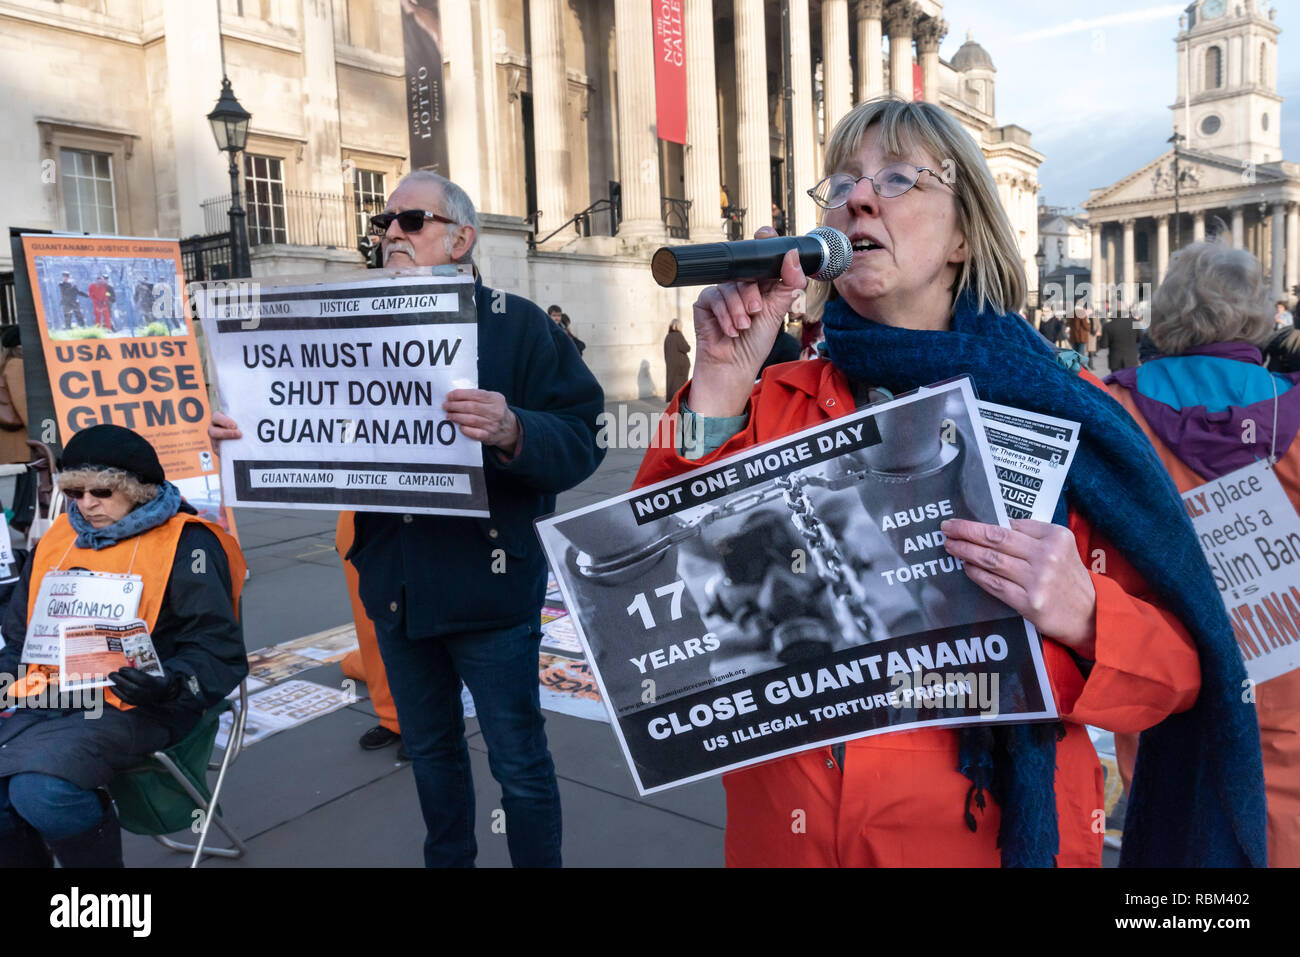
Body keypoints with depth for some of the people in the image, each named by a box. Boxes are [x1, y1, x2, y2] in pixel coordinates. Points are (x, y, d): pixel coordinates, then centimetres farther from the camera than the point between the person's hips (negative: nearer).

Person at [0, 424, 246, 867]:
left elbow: (219, 651, -6)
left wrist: (170, 687, -24)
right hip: (43, 701, 6)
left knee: (44, 790, -29)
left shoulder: (185, 544, -2)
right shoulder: (58, 538, 17)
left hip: (130, 708, -6)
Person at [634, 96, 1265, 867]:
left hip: (991, 833, -1)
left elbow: (1177, 668, -4)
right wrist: (719, 390, -19)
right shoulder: (773, 407, -2)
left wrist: (1081, 617, -26)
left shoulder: (1063, 416, -5)